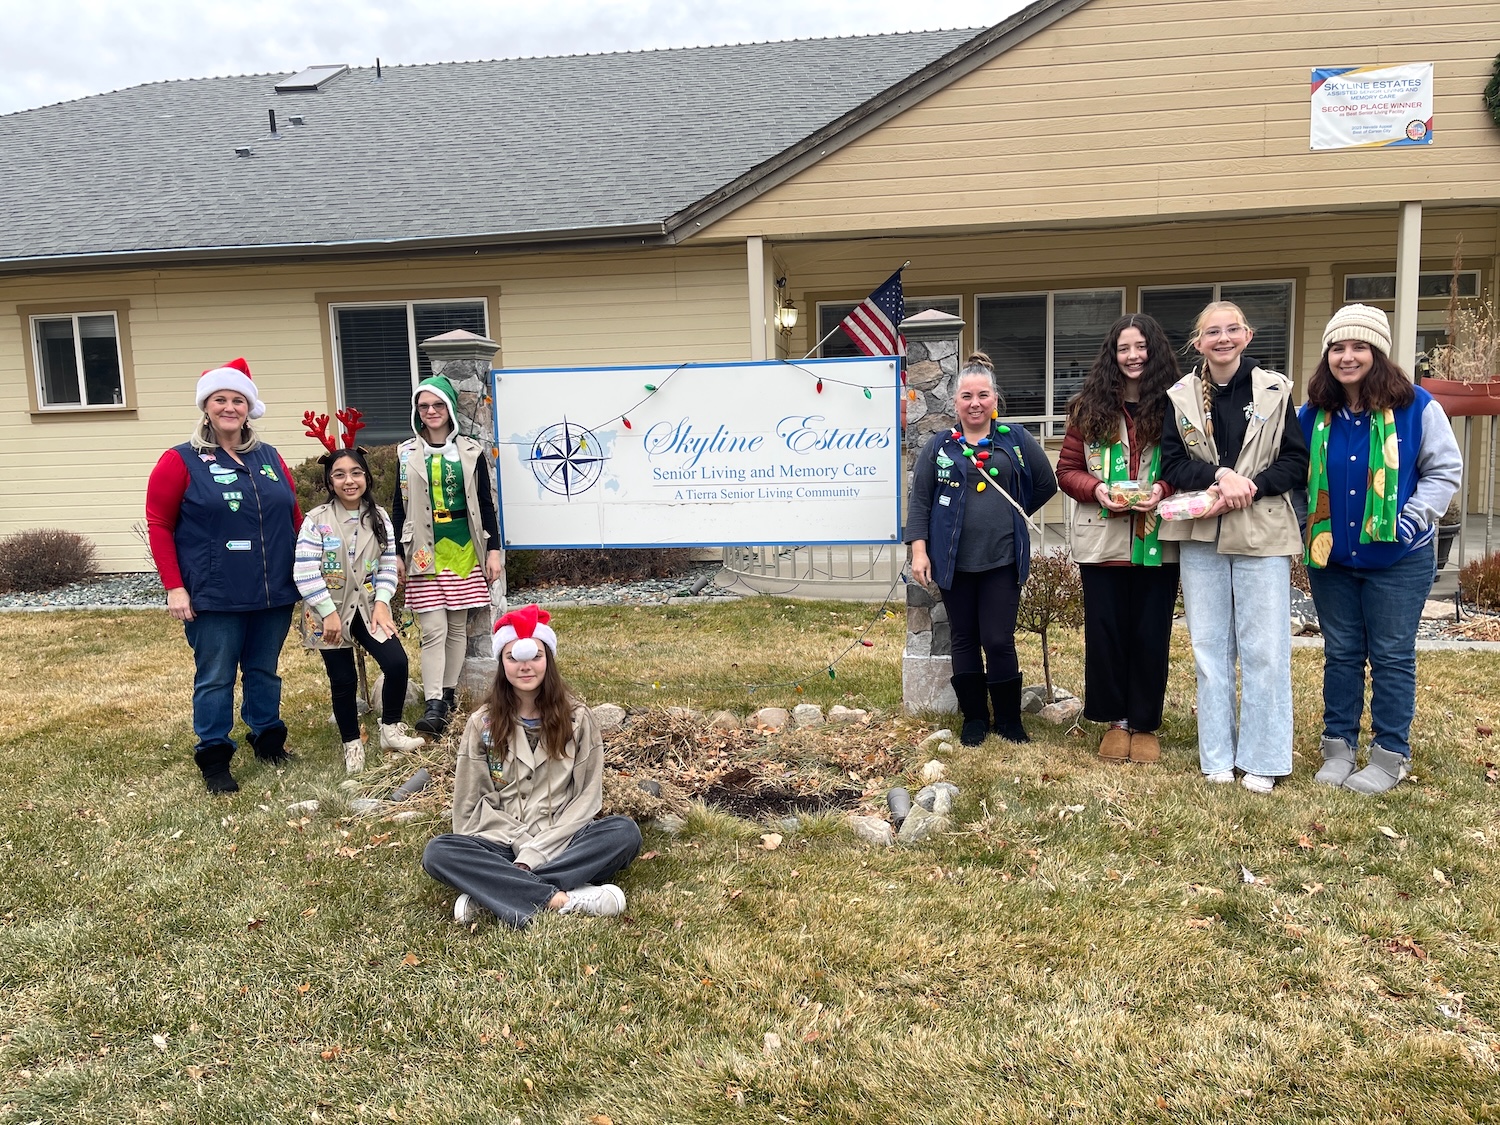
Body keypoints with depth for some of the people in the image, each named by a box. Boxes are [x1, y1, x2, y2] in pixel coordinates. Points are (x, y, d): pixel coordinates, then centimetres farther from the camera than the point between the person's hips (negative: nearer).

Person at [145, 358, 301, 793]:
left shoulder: (270, 458, 10)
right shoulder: (181, 461, -3)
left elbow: (294, 518, 16)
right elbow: (158, 526, -4)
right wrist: (174, 587, -9)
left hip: (274, 594, 4)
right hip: (214, 597, -4)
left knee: (265, 671, 15)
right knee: (215, 677, 4)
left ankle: (269, 739, 30)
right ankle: (214, 758, 15)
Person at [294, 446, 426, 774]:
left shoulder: (378, 518, 4)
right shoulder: (317, 520, -9)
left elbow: (388, 566, 3)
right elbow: (305, 573, -14)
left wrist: (382, 604, -9)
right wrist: (329, 613, -16)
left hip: (369, 608, 3)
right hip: (332, 613, -3)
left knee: (397, 663, -12)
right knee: (343, 681, 3)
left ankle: (390, 729, 10)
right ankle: (352, 744, 24)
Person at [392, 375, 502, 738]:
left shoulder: (471, 451, 4)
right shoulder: (407, 453, 5)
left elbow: (486, 504, 5)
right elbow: (399, 507, 7)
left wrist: (493, 550, 1)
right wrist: (397, 555, 4)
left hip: (463, 551, 1)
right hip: (425, 553, -1)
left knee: (458, 628, 7)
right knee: (433, 630, -8)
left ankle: (448, 693, 19)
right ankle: (433, 705, -10)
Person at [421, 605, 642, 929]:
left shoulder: (577, 718, 2)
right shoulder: (482, 723, 3)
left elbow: (587, 798, -2)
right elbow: (473, 805, 2)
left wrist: (537, 852, -14)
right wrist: (523, 843, -13)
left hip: (563, 844, 0)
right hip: (502, 845, 0)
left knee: (625, 832, -29)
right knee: (437, 853, -28)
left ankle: (490, 891, -29)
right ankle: (561, 898, -33)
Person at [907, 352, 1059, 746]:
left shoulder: (1016, 440, 4)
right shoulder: (940, 446, 3)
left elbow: (1046, 484, 11)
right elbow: (919, 500, 1)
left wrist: (1011, 516, 11)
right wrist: (919, 549, -7)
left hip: (1002, 560, -1)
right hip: (954, 562, 1)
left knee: (999, 641, -2)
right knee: (964, 641, 10)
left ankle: (1009, 719, 16)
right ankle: (974, 718, 23)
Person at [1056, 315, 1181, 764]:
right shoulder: (1089, 408, 6)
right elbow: (1067, 470, 6)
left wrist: (1164, 489, -16)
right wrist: (1096, 489, -12)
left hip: (1157, 542, -1)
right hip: (1102, 540, 1)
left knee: (1150, 635, 6)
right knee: (1105, 632, 6)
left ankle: (1145, 724, 21)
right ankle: (1114, 721, 22)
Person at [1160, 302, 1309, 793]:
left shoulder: (1274, 390, 2)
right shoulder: (1180, 396, 5)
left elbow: (1297, 462, 0)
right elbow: (1170, 462, 0)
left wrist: (1249, 487, -15)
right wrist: (1220, 476, -16)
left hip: (1262, 535, -2)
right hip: (1201, 536, 2)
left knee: (1265, 650, -1)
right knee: (1210, 647, 8)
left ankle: (1262, 759, 11)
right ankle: (1217, 756, 18)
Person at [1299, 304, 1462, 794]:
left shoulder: (1415, 406, -8)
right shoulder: (1314, 414, 3)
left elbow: (1444, 469, -2)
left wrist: (1411, 520, -13)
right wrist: (1306, 528, 2)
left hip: (1397, 559, -3)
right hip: (1330, 557, 4)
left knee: (1391, 657, 3)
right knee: (1340, 654, 11)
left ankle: (1390, 756, 13)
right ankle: (1339, 748, 20)